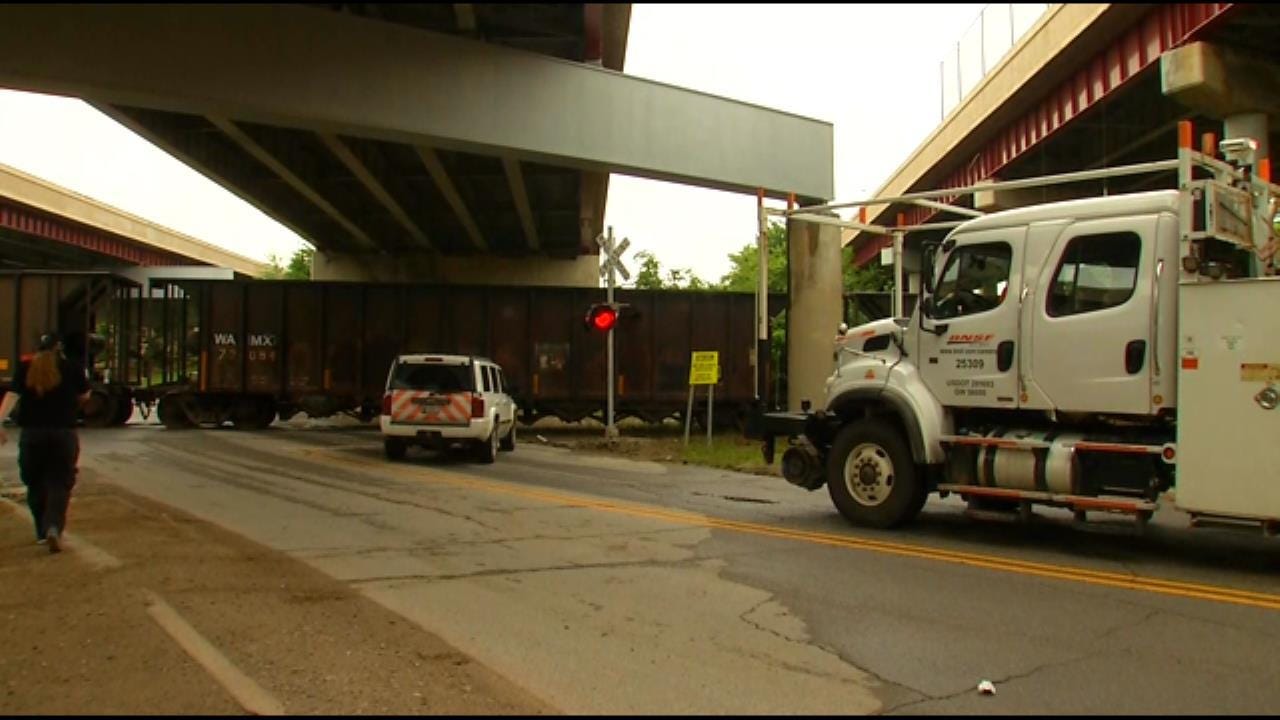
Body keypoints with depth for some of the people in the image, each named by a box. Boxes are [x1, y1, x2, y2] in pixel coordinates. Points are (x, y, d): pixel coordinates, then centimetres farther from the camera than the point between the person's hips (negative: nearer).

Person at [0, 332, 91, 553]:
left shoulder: (25, 369, 2)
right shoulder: (71, 368, -2)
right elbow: (84, 396, 9)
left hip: (31, 433, 2)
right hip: (63, 433, -2)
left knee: (36, 484, 15)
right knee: (60, 484, 1)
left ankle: (42, 531, 23)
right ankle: (54, 527, -19)